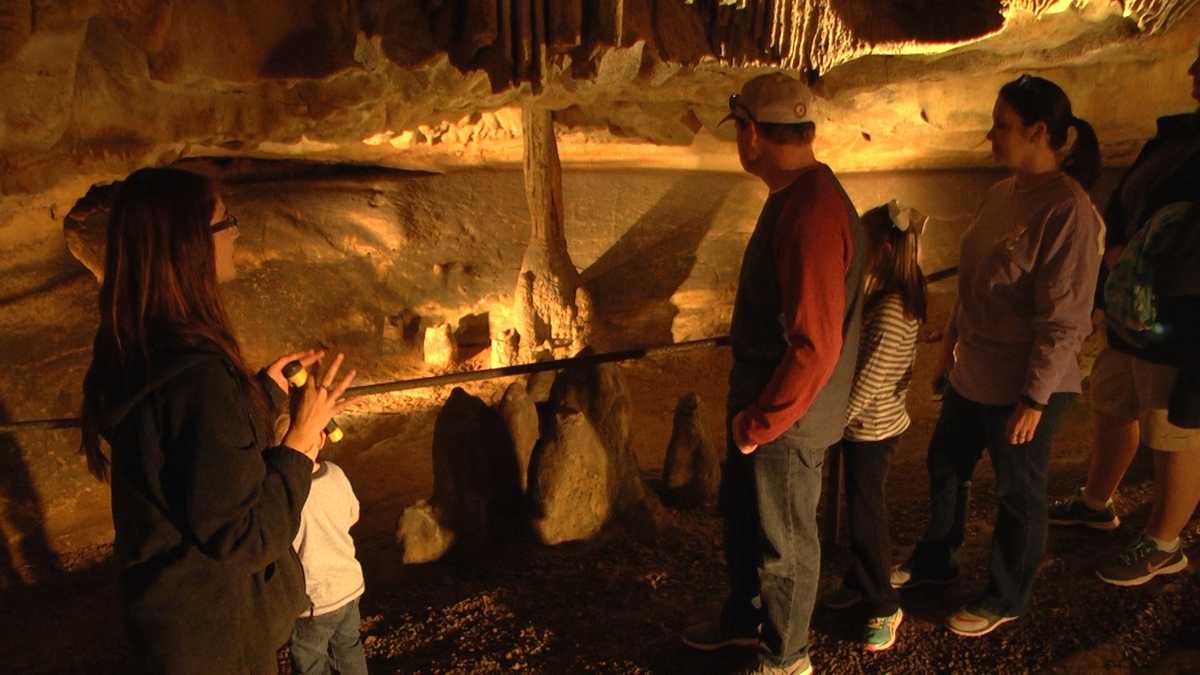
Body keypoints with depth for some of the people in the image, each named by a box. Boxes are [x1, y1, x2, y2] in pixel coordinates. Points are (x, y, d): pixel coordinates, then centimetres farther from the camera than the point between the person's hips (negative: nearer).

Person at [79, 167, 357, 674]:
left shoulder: (134, 350, -3)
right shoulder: (199, 374, -32)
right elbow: (241, 536, -28)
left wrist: (265, 388, 10)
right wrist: (302, 439, -20)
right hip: (214, 629, -8)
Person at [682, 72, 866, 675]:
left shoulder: (812, 214, -29)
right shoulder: (793, 196, 6)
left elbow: (815, 347, -31)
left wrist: (758, 423, -21)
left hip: (788, 420, -10)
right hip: (759, 403, 10)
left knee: (782, 541, 11)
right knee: (740, 513, 26)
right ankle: (743, 618, 49)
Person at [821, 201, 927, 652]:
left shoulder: (891, 311, -26)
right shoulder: (887, 294, 3)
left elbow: (867, 382, -26)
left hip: (871, 429, -9)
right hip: (867, 425, 9)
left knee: (866, 516, 5)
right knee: (860, 508, 21)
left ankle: (884, 607, 21)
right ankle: (860, 582, 38)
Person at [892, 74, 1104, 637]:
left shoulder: (1068, 211, -23)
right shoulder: (1003, 192, 2)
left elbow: (1064, 321, -22)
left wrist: (1034, 399, -19)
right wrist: (951, 343, 18)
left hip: (1022, 388, -8)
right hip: (973, 373, 8)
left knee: (1018, 495, 12)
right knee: (945, 464, 23)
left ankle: (1006, 599, 35)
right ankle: (935, 559, 47)